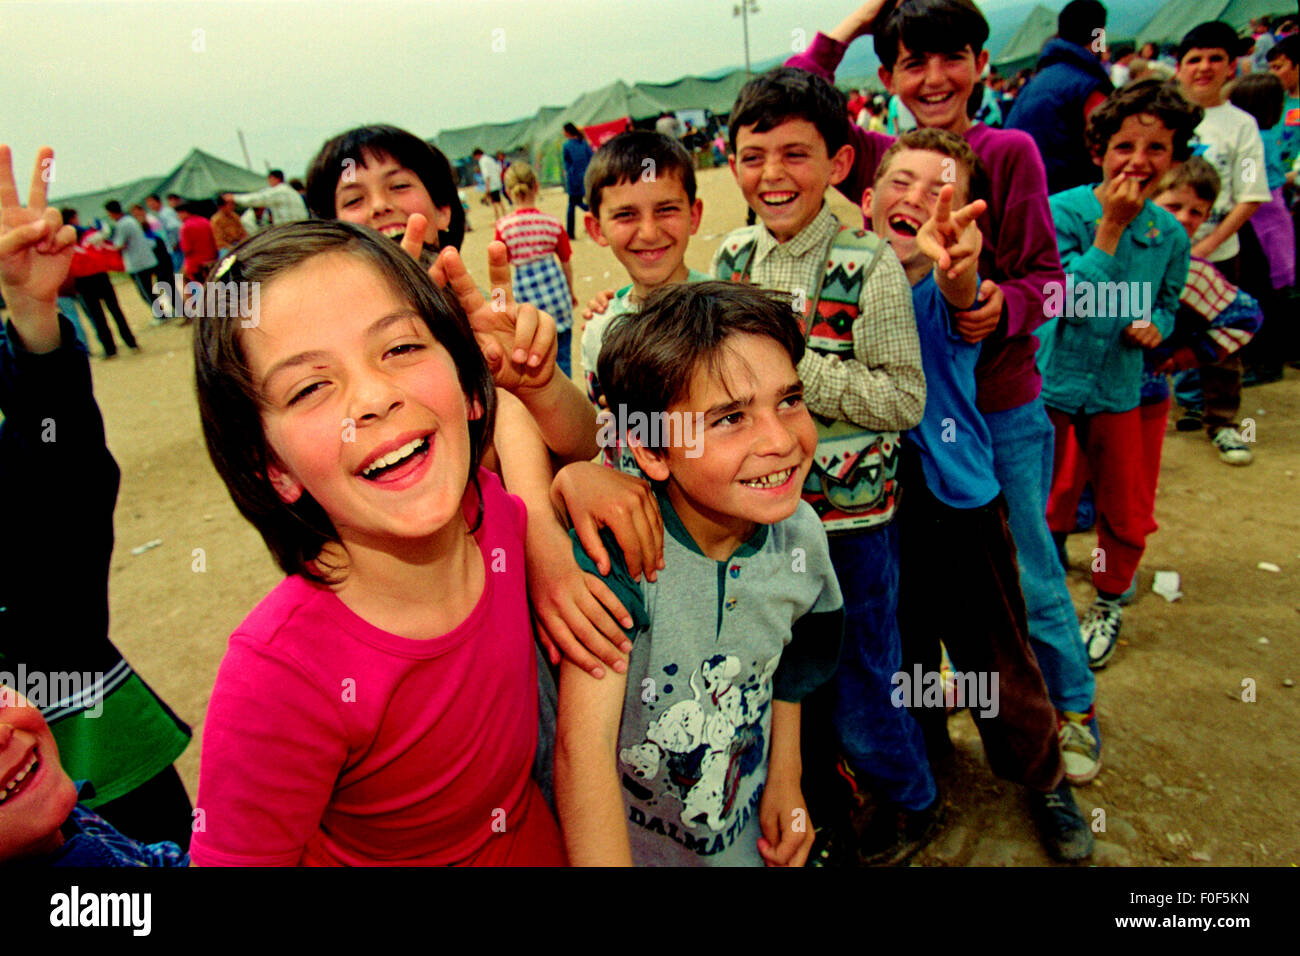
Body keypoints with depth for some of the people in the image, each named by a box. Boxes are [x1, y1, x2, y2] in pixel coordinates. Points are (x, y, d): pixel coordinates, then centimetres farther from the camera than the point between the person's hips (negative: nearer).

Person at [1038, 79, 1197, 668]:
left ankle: (1108, 604, 37)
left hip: (1117, 389, 4)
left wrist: (1154, 325, -8)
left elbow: (1166, 305, 14)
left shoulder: (1170, 234, 0)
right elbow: (1071, 300, -21)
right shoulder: (1062, 211, -12)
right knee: (1042, 509, 8)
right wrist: (1111, 226, -23)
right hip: (1049, 381, -3)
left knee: (1126, 516, 11)